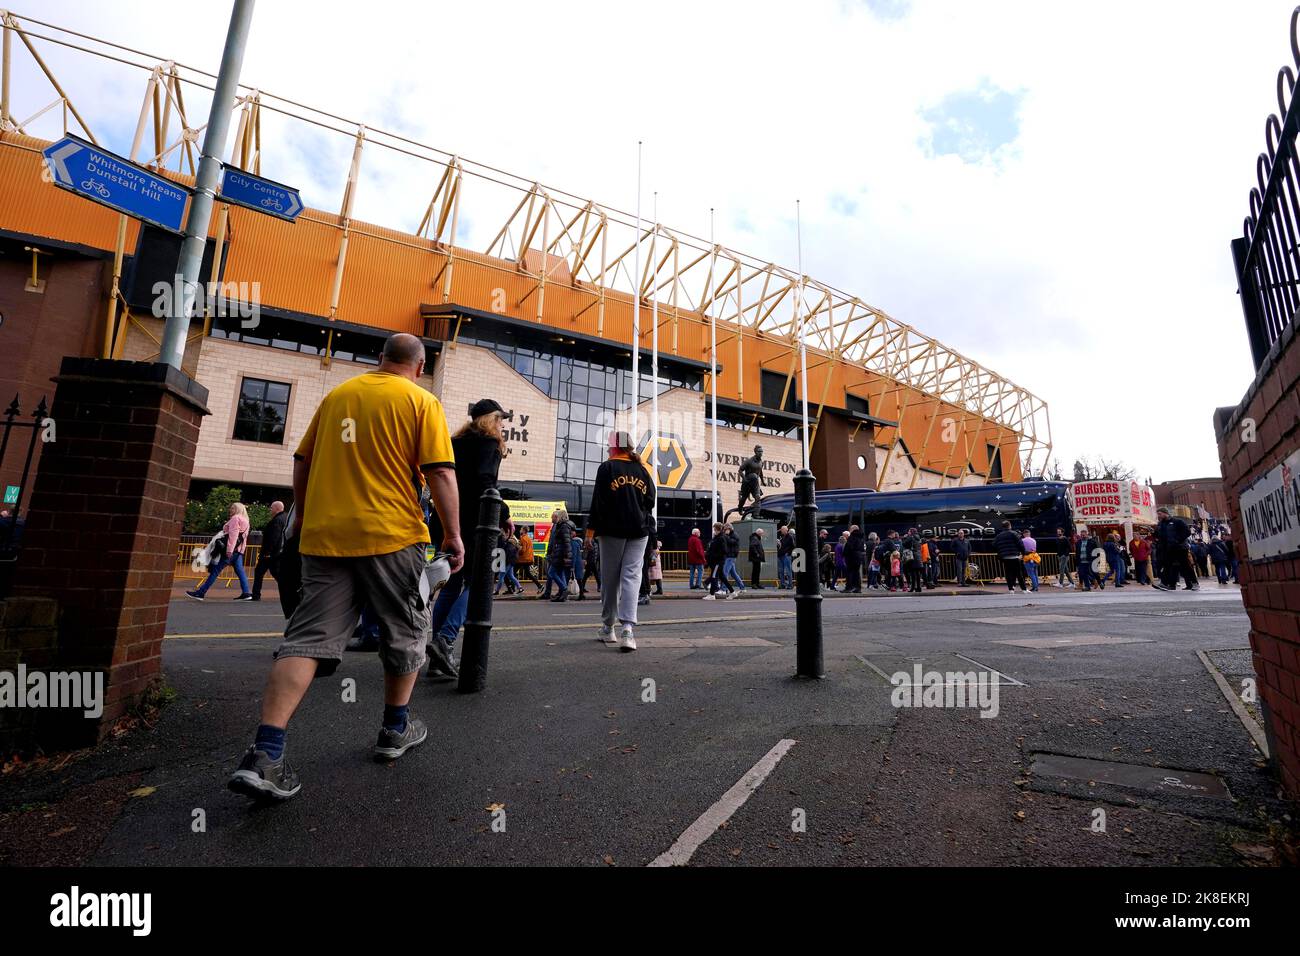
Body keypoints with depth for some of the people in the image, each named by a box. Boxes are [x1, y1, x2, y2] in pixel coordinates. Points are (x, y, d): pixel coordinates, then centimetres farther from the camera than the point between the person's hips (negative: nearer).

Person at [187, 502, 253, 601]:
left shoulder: (235, 518, -6)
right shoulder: (245, 521, 21)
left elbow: (233, 534, -17)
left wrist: (229, 550, -23)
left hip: (231, 550, -9)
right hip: (239, 551, 9)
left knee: (215, 570, -4)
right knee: (240, 571, 4)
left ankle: (200, 593, -1)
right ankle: (246, 592, -4)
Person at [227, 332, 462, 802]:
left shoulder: (338, 394, 14)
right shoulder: (421, 401, -1)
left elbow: (302, 460, 17)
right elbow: (440, 473, -10)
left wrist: (301, 514, 28)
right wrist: (453, 534, -4)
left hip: (325, 534, 4)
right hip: (391, 534, -4)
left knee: (308, 636, 6)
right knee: (405, 631, 14)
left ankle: (264, 754, -2)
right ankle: (396, 728, 27)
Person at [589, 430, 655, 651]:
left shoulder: (607, 467, -1)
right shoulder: (642, 470, 11)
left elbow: (598, 501, -5)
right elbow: (650, 501, 12)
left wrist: (592, 528, -1)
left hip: (612, 529, -3)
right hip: (639, 531, 3)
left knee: (610, 578, 7)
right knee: (632, 576, -3)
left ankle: (608, 627, 17)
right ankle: (627, 628, -18)